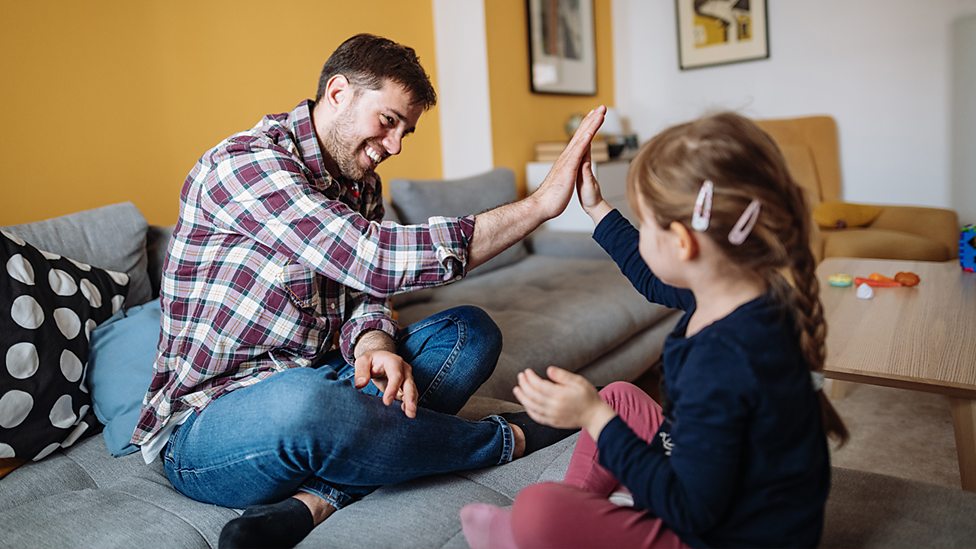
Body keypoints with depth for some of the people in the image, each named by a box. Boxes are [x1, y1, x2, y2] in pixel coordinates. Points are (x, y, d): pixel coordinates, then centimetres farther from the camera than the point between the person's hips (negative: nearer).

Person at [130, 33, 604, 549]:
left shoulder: (361, 184, 9)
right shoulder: (245, 161, -18)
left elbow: (364, 294, 5)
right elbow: (374, 260, -31)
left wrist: (374, 344, -22)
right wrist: (540, 204, -28)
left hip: (314, 383, 8)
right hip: (206, 424, -7)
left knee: (472, 330, -2)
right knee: (303, 403, -42)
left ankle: (315, 499, -21)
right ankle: (509, 439, -14)